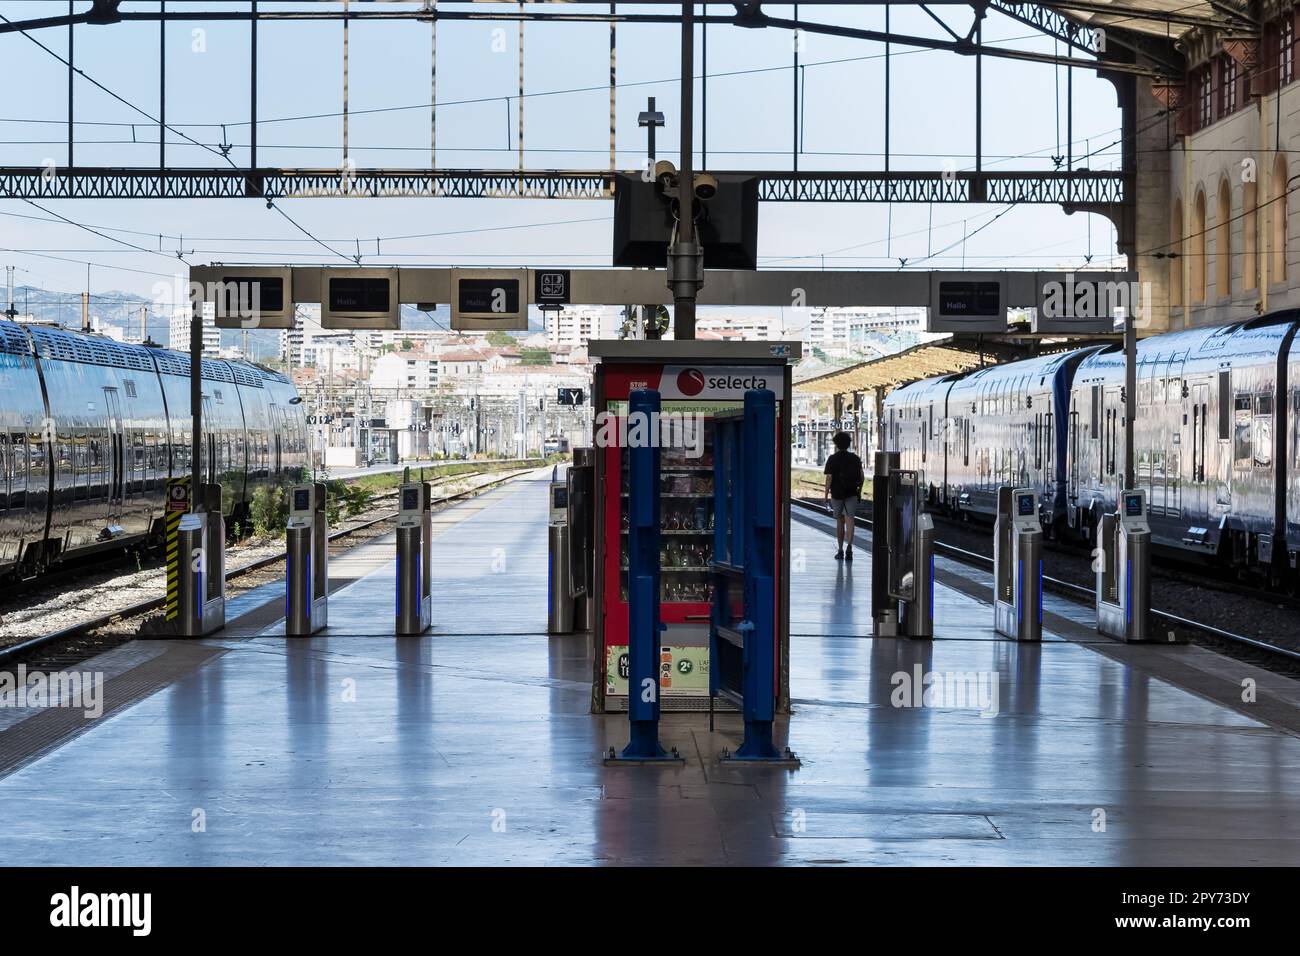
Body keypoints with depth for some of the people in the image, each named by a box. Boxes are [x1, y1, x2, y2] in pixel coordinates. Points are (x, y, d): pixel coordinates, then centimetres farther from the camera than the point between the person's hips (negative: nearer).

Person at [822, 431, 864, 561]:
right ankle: (849, 546, -28)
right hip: (852, 493, 1)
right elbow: (861, 476, 5)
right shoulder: (855, 458, 4)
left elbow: (829, 478, -11)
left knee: (839, 521, 12)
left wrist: (826, 495, -6)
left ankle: (840, 550, 19)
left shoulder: (832, 459, -6)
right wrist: (859, 490, 18)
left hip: (837, 493, -1)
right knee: (849, 520, -6)